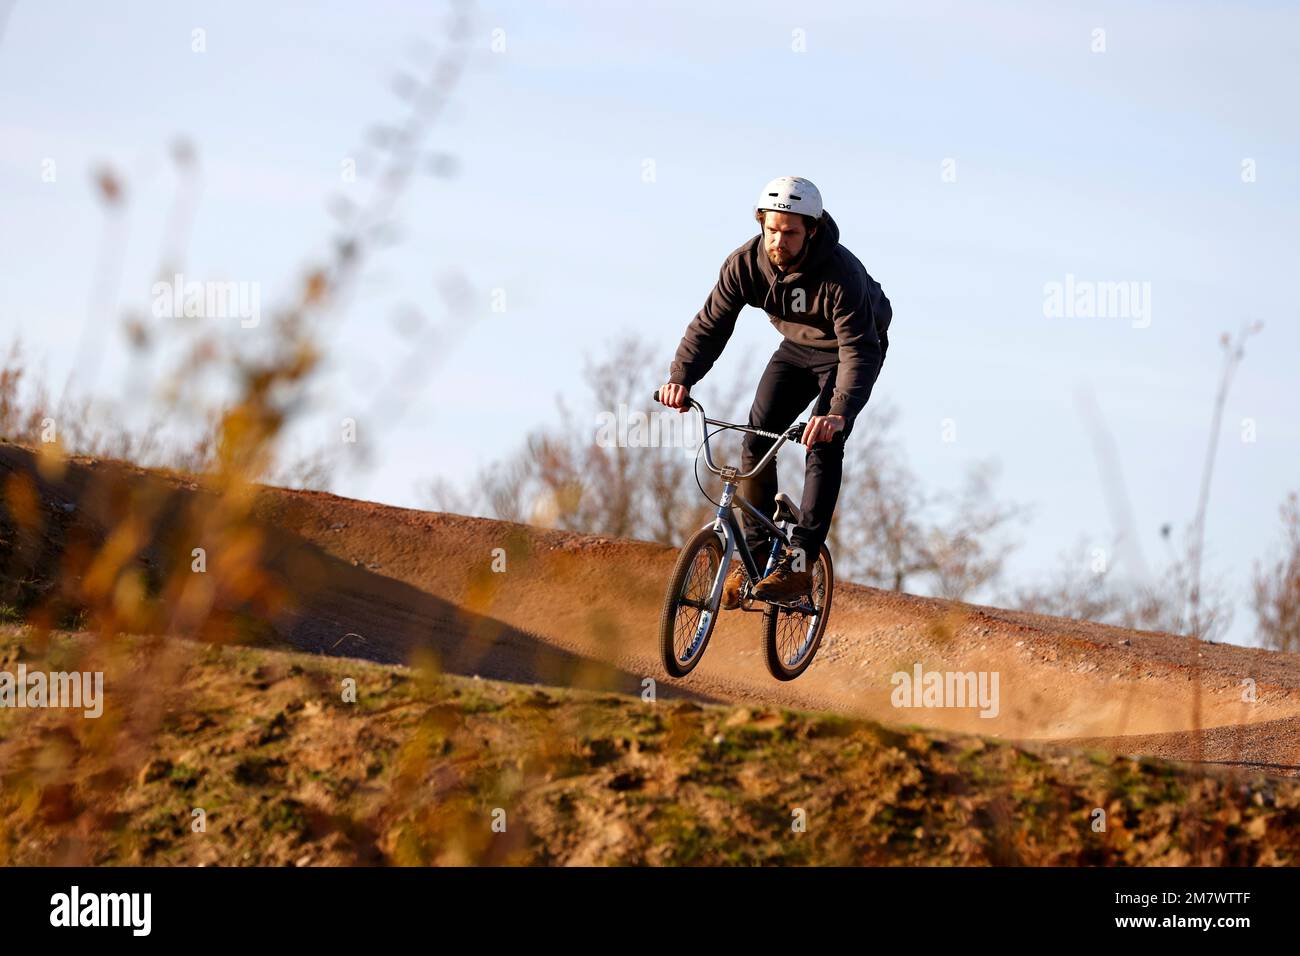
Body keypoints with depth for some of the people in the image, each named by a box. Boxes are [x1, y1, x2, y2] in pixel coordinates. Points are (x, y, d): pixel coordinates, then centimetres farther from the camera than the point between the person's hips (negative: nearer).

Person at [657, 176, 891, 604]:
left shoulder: (840, 274, -37)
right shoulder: (745, 264, -24)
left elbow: (859, 352, -41)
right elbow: (711, 323, -20)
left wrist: (839, 412, -56)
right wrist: (680, 377, -37)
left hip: (848, 349, -5)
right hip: (797, 348, 5)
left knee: (823, 443, -22)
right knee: (757, 438, -9)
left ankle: (799, 562, -22)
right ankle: (754, 552, 1)